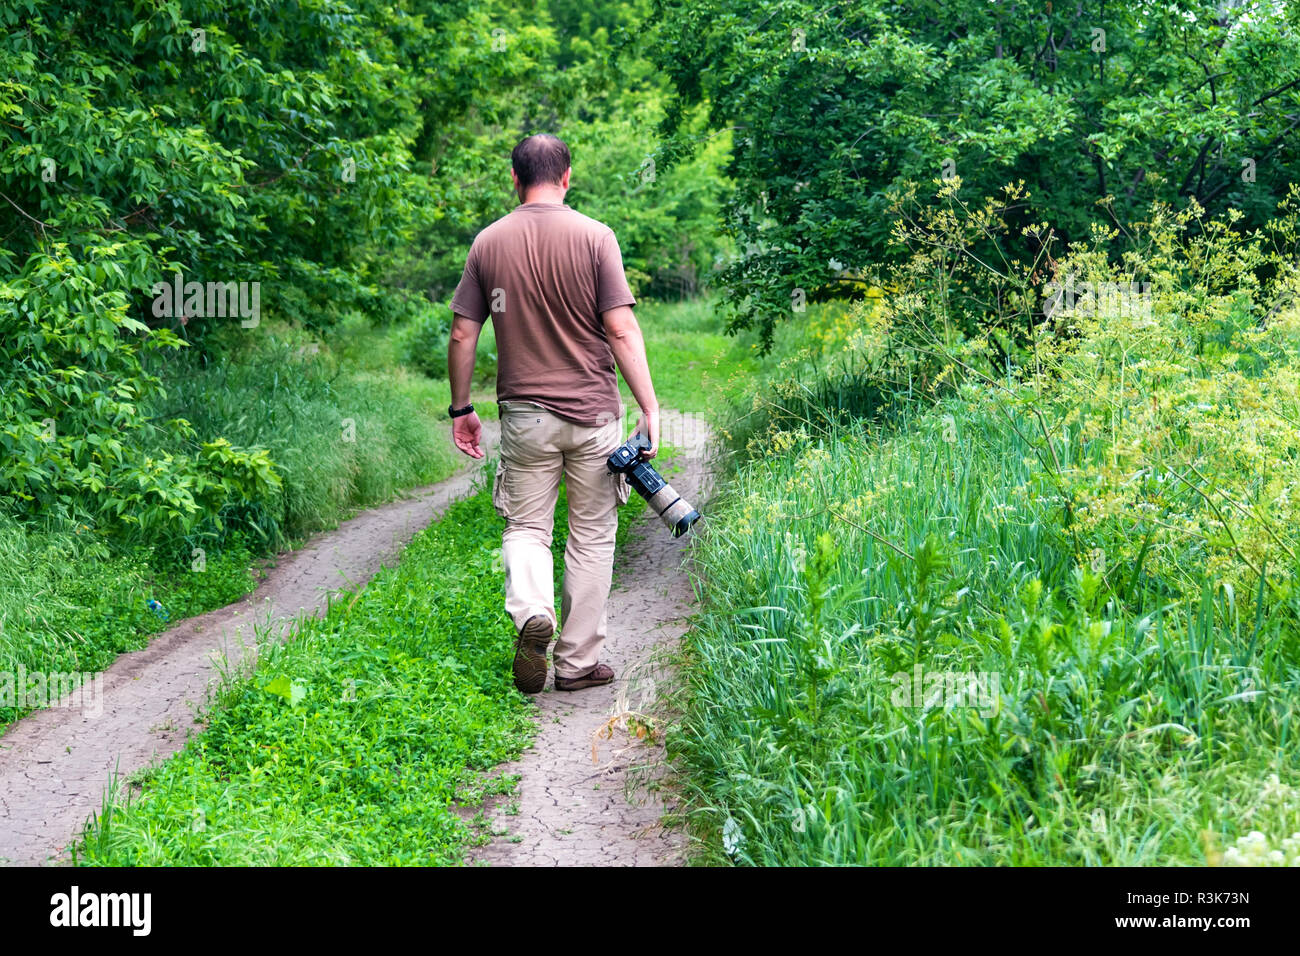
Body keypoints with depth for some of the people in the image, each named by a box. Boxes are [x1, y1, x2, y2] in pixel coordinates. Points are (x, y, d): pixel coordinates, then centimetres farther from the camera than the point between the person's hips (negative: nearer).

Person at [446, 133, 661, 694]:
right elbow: (621, 330, -12)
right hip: (593, 414, -1)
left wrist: (461, 408, 14)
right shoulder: (594, 237, -6)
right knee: (591, 535, 10)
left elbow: (462, 335, 3)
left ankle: (531, 611, -16)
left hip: (525, 413, 1)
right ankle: (578, 662, 15)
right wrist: (649, 407, -9)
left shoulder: (488, 242, 2)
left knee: (525, 527, 13)